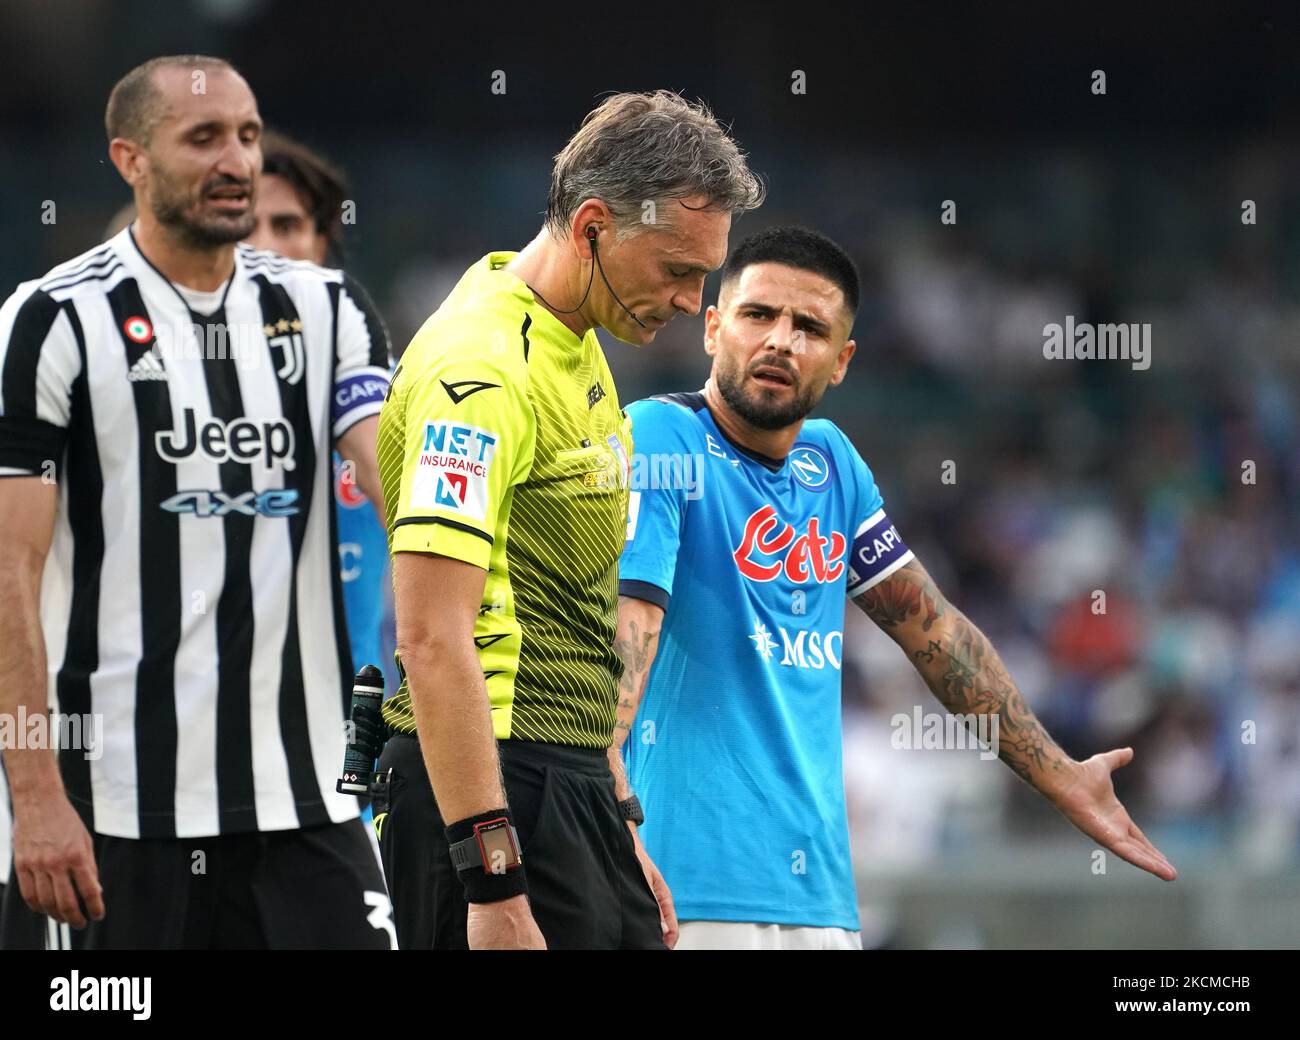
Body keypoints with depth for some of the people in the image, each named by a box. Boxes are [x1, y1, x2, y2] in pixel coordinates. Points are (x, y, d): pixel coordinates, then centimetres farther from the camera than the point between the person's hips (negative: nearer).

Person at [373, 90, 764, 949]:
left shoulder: (579, 352, 15)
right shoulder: (482, 371, -16)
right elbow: (433, 639, -23)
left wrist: (618, 835, 23)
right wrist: (493, 883, -27)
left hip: (574, 793, 10)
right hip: (491, 794, -10)